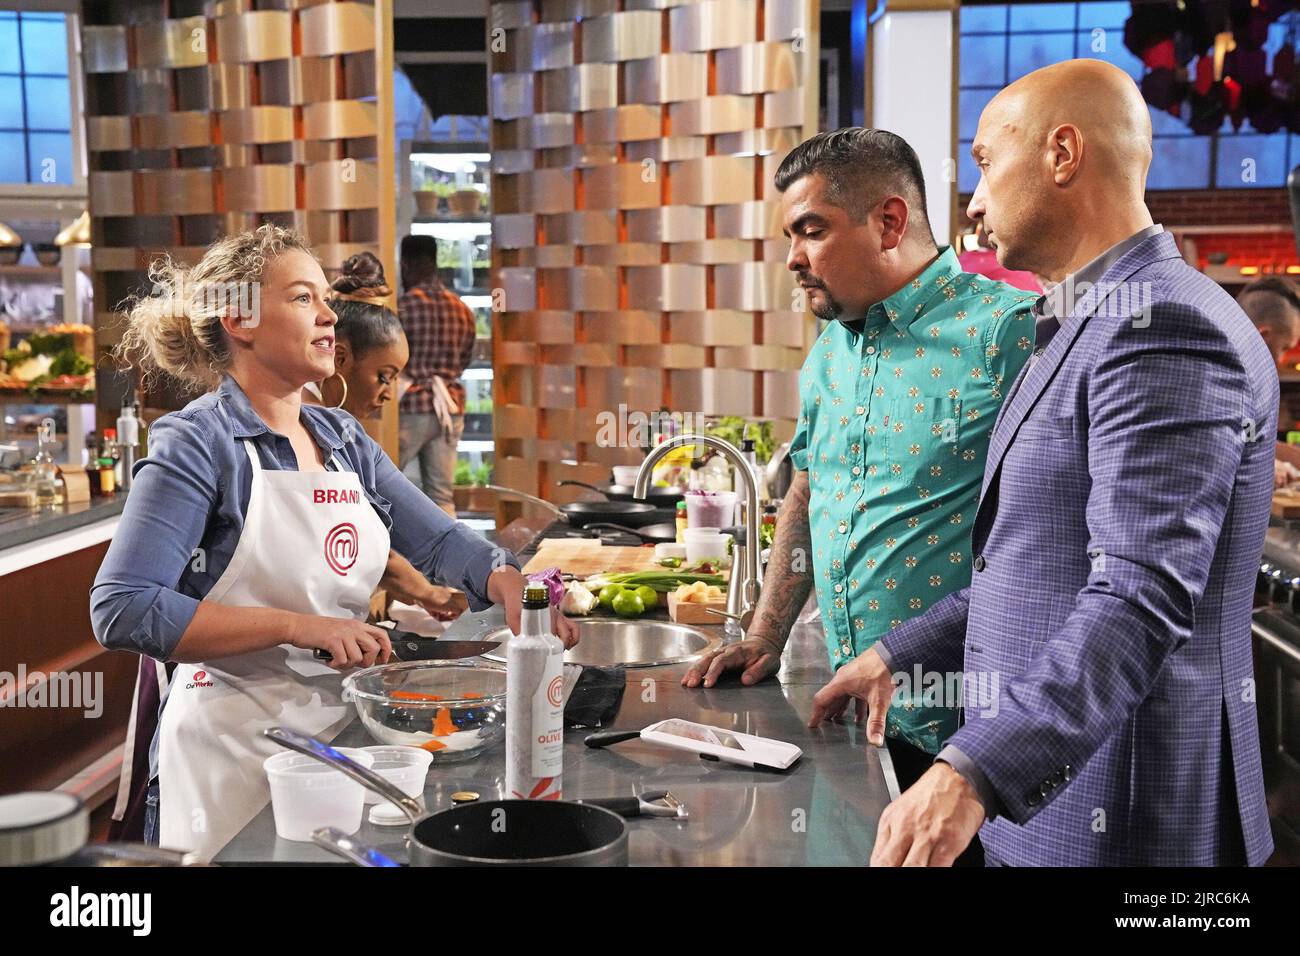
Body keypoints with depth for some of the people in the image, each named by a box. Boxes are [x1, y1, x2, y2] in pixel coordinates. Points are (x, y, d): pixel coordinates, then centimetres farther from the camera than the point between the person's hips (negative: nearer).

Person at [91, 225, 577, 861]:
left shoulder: (344, 439, 8)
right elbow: (122, 610, -21)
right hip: (236, 745, -6)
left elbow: (441, 542, 8)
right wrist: (298, 625, -26)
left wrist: (511, 588, -14)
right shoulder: (197, 443, -12)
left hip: (346, 730, 7)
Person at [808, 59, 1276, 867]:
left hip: (1120, 820, -9)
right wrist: (900, 655, 18)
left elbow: (1142, 602, -29)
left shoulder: (1166, 327, -19)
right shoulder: (1088, 327, 14)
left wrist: (973, 776, -37)